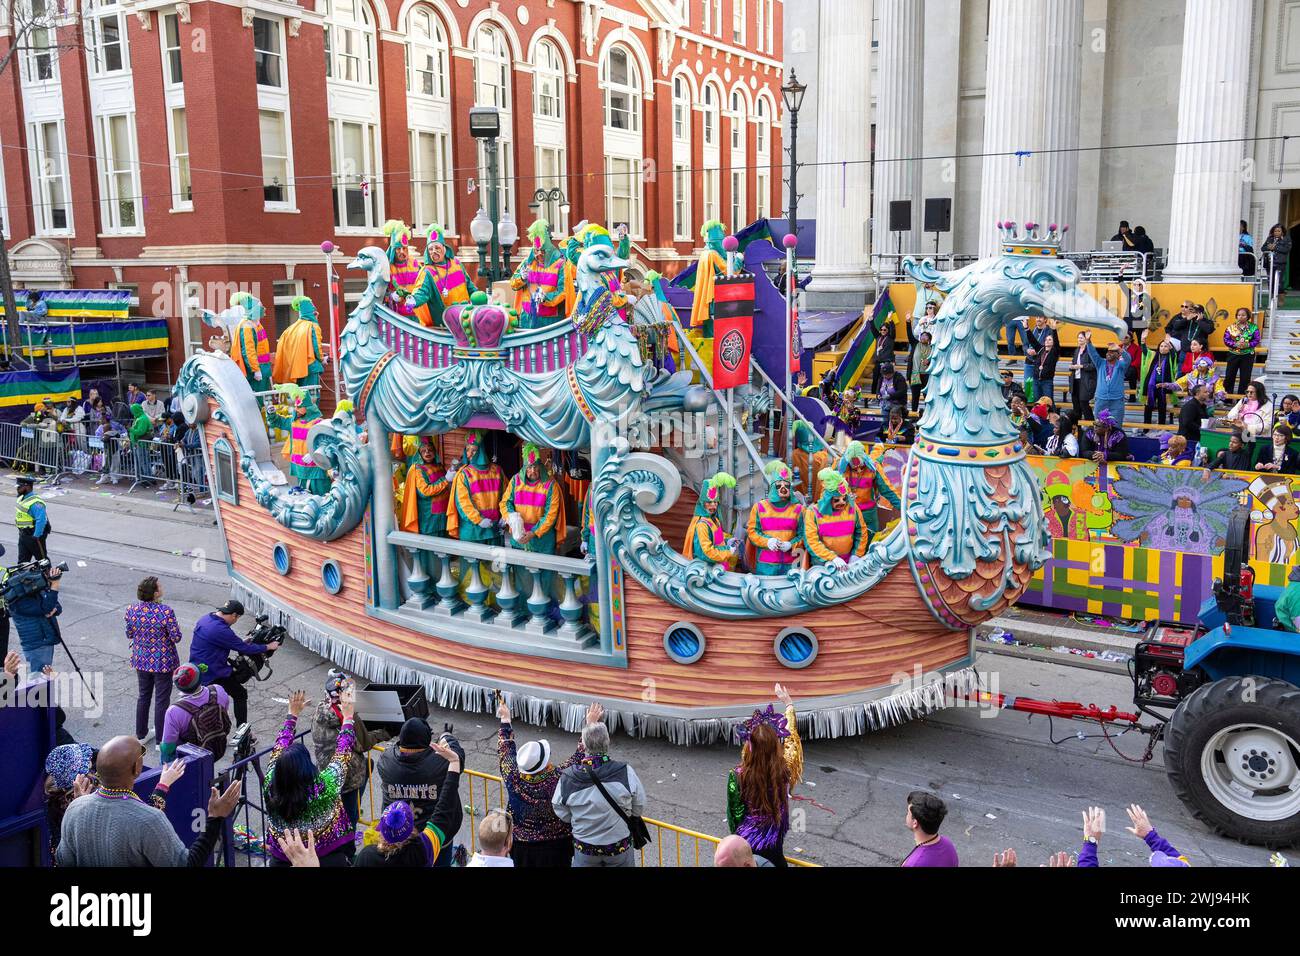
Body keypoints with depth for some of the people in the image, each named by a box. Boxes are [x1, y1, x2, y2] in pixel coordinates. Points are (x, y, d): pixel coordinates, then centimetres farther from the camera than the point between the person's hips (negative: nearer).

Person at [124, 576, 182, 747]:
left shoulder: (132, 609, -10)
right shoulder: (166, 612, -25)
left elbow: (129, 634, 3)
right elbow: (176, 637, -17)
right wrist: (174, 624, 2)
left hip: (142, 660, 5)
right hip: (163, 662, -5)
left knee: (143, 696, 22)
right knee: (161, 700, 8)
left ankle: (141, 734, 35)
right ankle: (161, 739, 19)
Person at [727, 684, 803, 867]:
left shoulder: (737, 776, -22)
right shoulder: (784, 770, -16)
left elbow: (734, 815, -9)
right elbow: (791, 735, 3)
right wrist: (788, 703, 17)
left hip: (744, 848, -1)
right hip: (773, 849, 1)